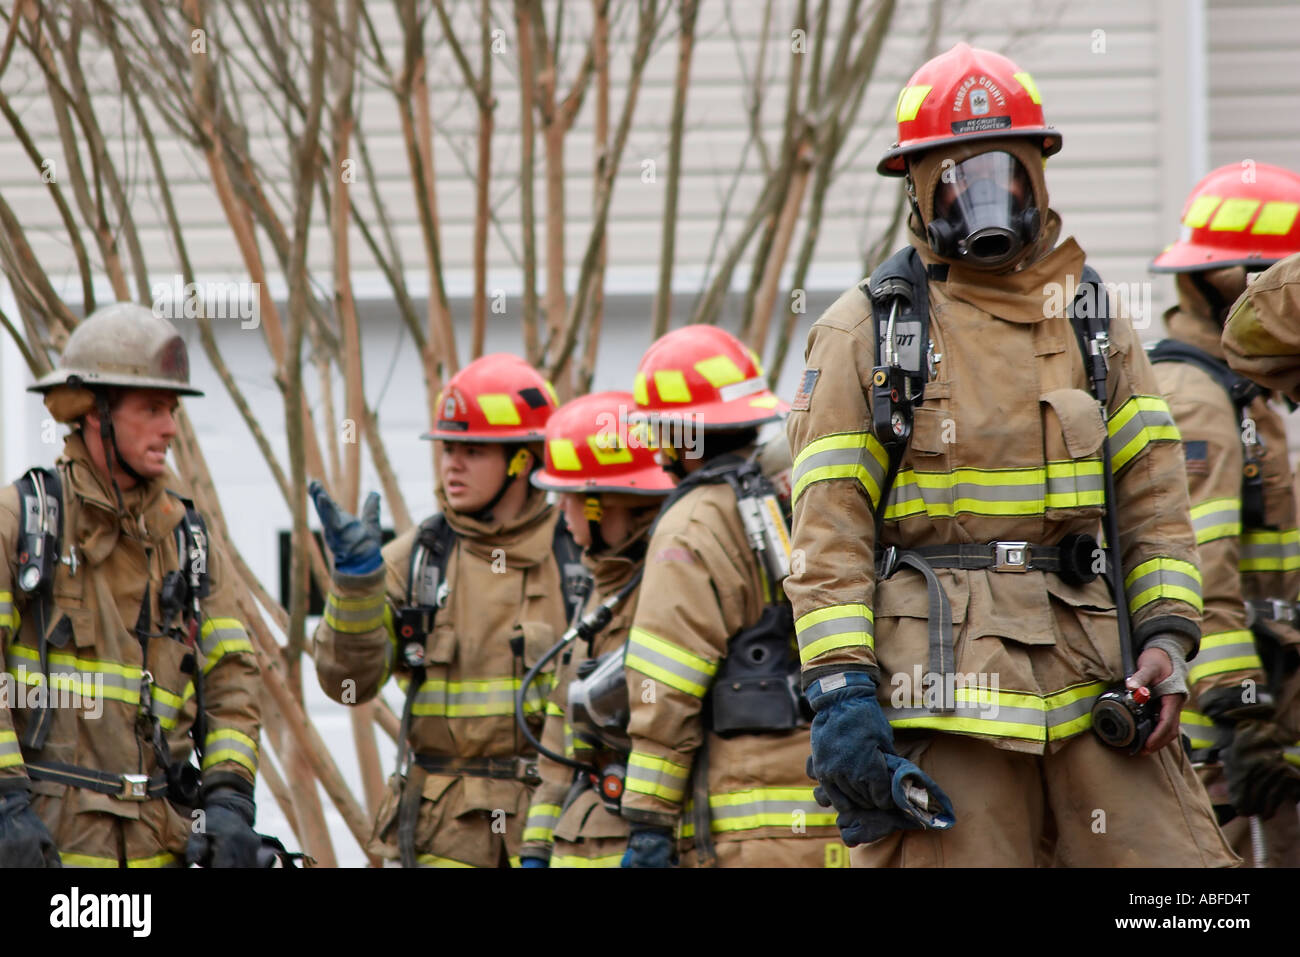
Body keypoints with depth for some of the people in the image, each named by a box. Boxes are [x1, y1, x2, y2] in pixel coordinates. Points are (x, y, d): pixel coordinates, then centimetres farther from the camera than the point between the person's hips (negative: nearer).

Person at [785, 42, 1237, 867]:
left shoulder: (1095, 323, 17)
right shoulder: (865, 333, 6)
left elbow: (1153, 497, 14)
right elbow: (829, 530, 0)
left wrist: (1167, 639, -2)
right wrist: (840, 689, -10)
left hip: (1093, 682, 3)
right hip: (940, 698, -3)